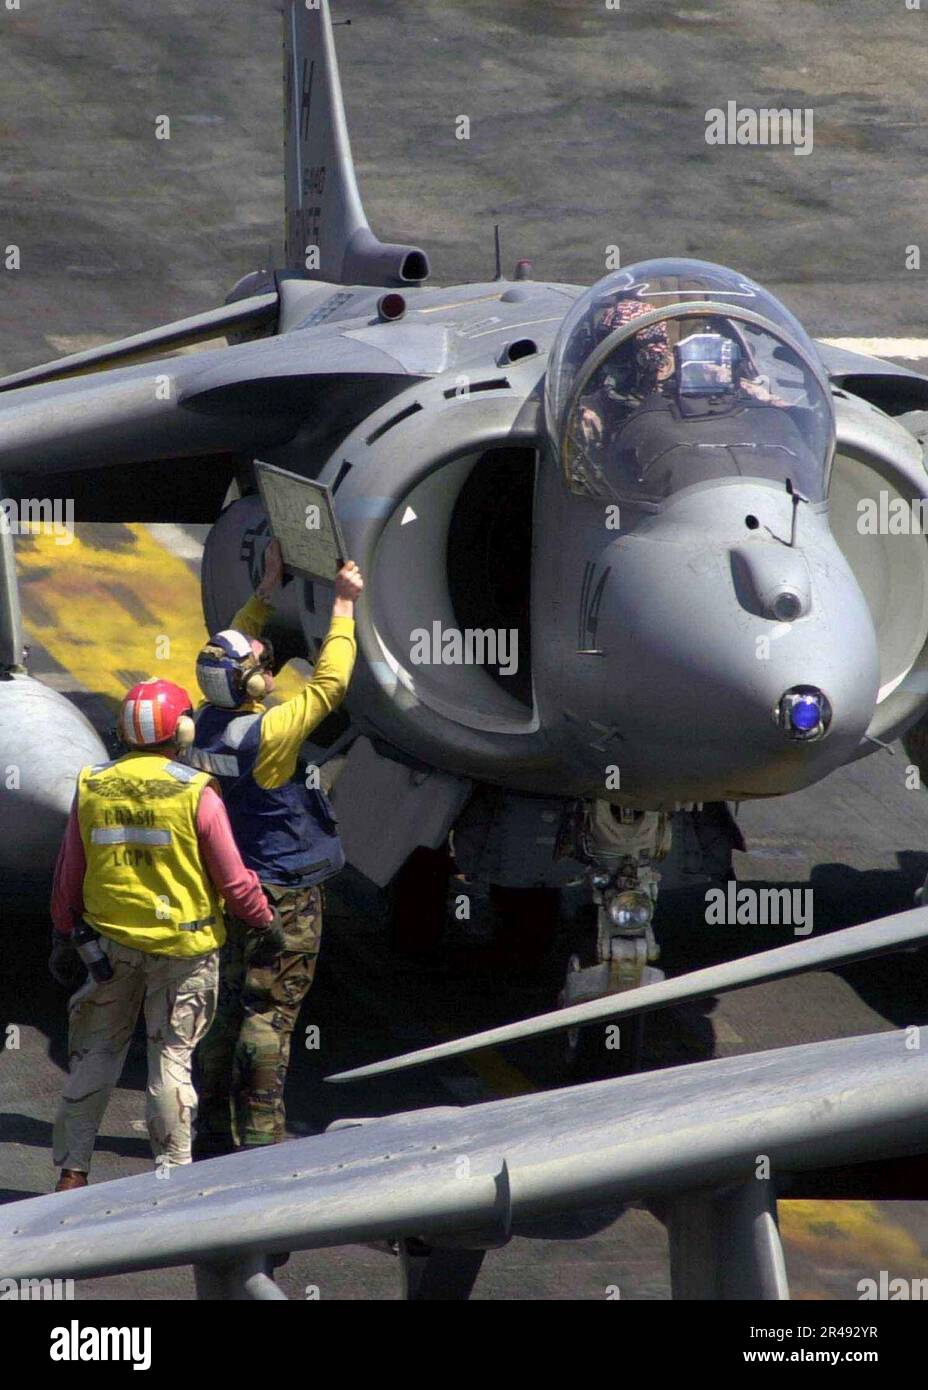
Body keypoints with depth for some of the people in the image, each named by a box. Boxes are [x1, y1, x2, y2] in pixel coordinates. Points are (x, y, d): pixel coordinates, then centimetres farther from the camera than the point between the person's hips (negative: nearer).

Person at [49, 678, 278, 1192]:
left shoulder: (92, 787, -2)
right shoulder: (196, 793, -13)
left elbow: (68, 876, 5)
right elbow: (233, 879, -8)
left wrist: (63, 937, 16)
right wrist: (264, 922, 8)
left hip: (109, 939, 3)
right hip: (182, 946, -3)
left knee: (96, 1053, 13)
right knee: (171, 1056, 6)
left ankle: (71, 1170, 14)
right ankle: (173, 1171, 10)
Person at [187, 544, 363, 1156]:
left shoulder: (209, 725, 2)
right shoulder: (267, 735, -21)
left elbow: (232, 653, 18)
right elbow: (329, 685, -16)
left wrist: (268, 589, 21)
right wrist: (344, 606, -7)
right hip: (284, 895, -8)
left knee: (233, 1009, 14)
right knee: (271, 1014, -7)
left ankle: (216, 1134, 18)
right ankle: (260, 1139, -8)